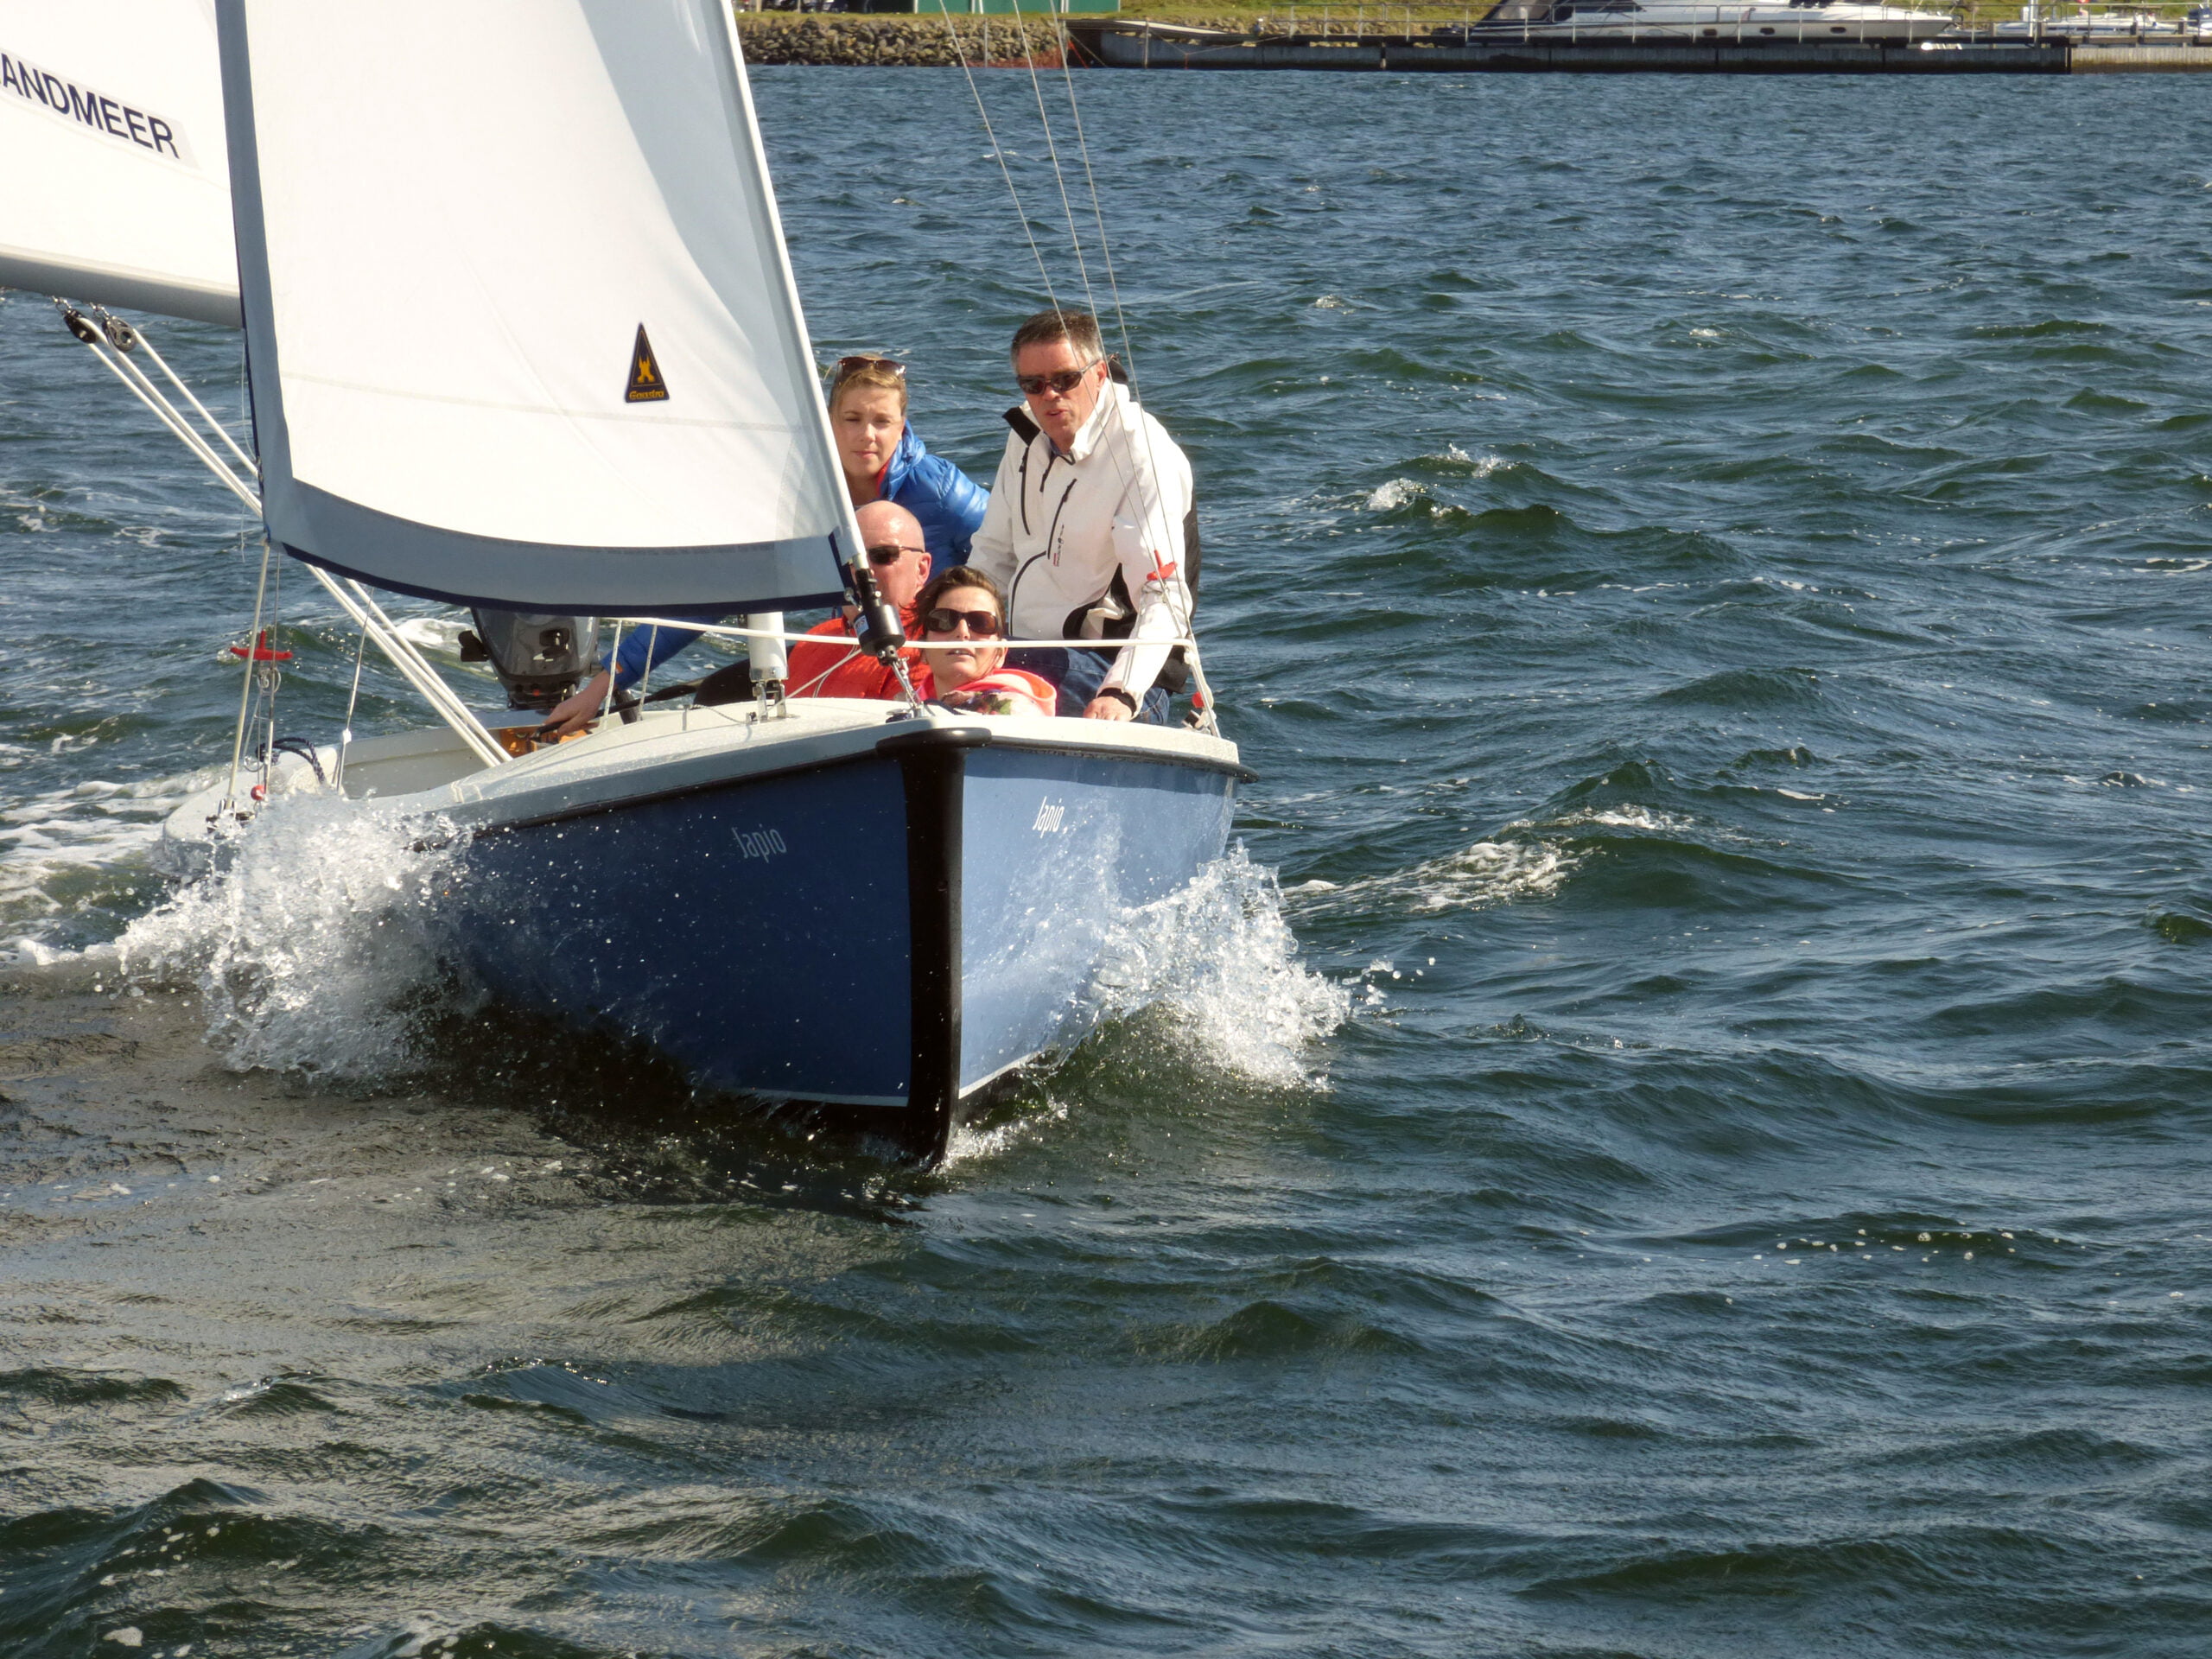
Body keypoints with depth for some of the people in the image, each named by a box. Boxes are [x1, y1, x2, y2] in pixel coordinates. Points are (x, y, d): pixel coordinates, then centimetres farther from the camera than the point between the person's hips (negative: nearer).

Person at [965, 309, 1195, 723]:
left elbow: (1165, 599, -24)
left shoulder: (1144, 457, -14)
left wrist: (1121, 694, -40)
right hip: (1025, 653, 8)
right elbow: (994, 554, 22)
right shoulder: (1028, 433, 11)